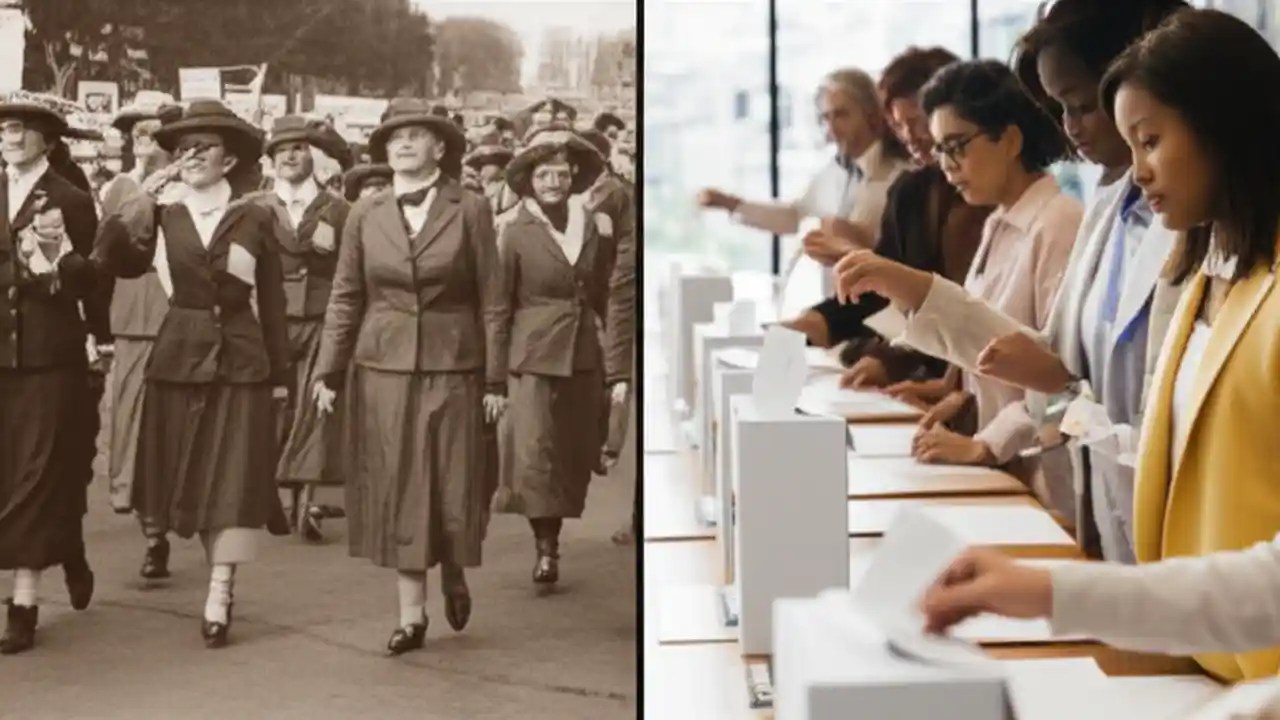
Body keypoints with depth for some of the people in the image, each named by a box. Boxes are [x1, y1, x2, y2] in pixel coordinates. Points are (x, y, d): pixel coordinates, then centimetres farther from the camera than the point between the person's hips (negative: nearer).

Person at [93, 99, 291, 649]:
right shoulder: (162, 217, 6)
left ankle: (218, 599, -4)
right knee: (190, 475, 8)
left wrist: (280, 375, 0)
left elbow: (272, 302, 2)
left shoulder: (255, 220, 0)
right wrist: (125, 213, -17)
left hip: (240, 359, -3)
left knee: (233, 476, -5)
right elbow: (114, 263, -5)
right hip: (179, 356, 3)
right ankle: (220, 584, 21)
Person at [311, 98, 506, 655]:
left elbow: (491, 301, -1)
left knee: (452, 485, 2)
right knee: (396, 490, 4)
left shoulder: (470, 211, -1)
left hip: (452, 368, -2)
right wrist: (328, 371, 0)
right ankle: (412, 614, 13)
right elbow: (345, 297, 6)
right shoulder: (366, 213, 4)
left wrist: (495, 379, -3)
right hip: (382, 369, 2)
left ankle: (453, 573, 33)